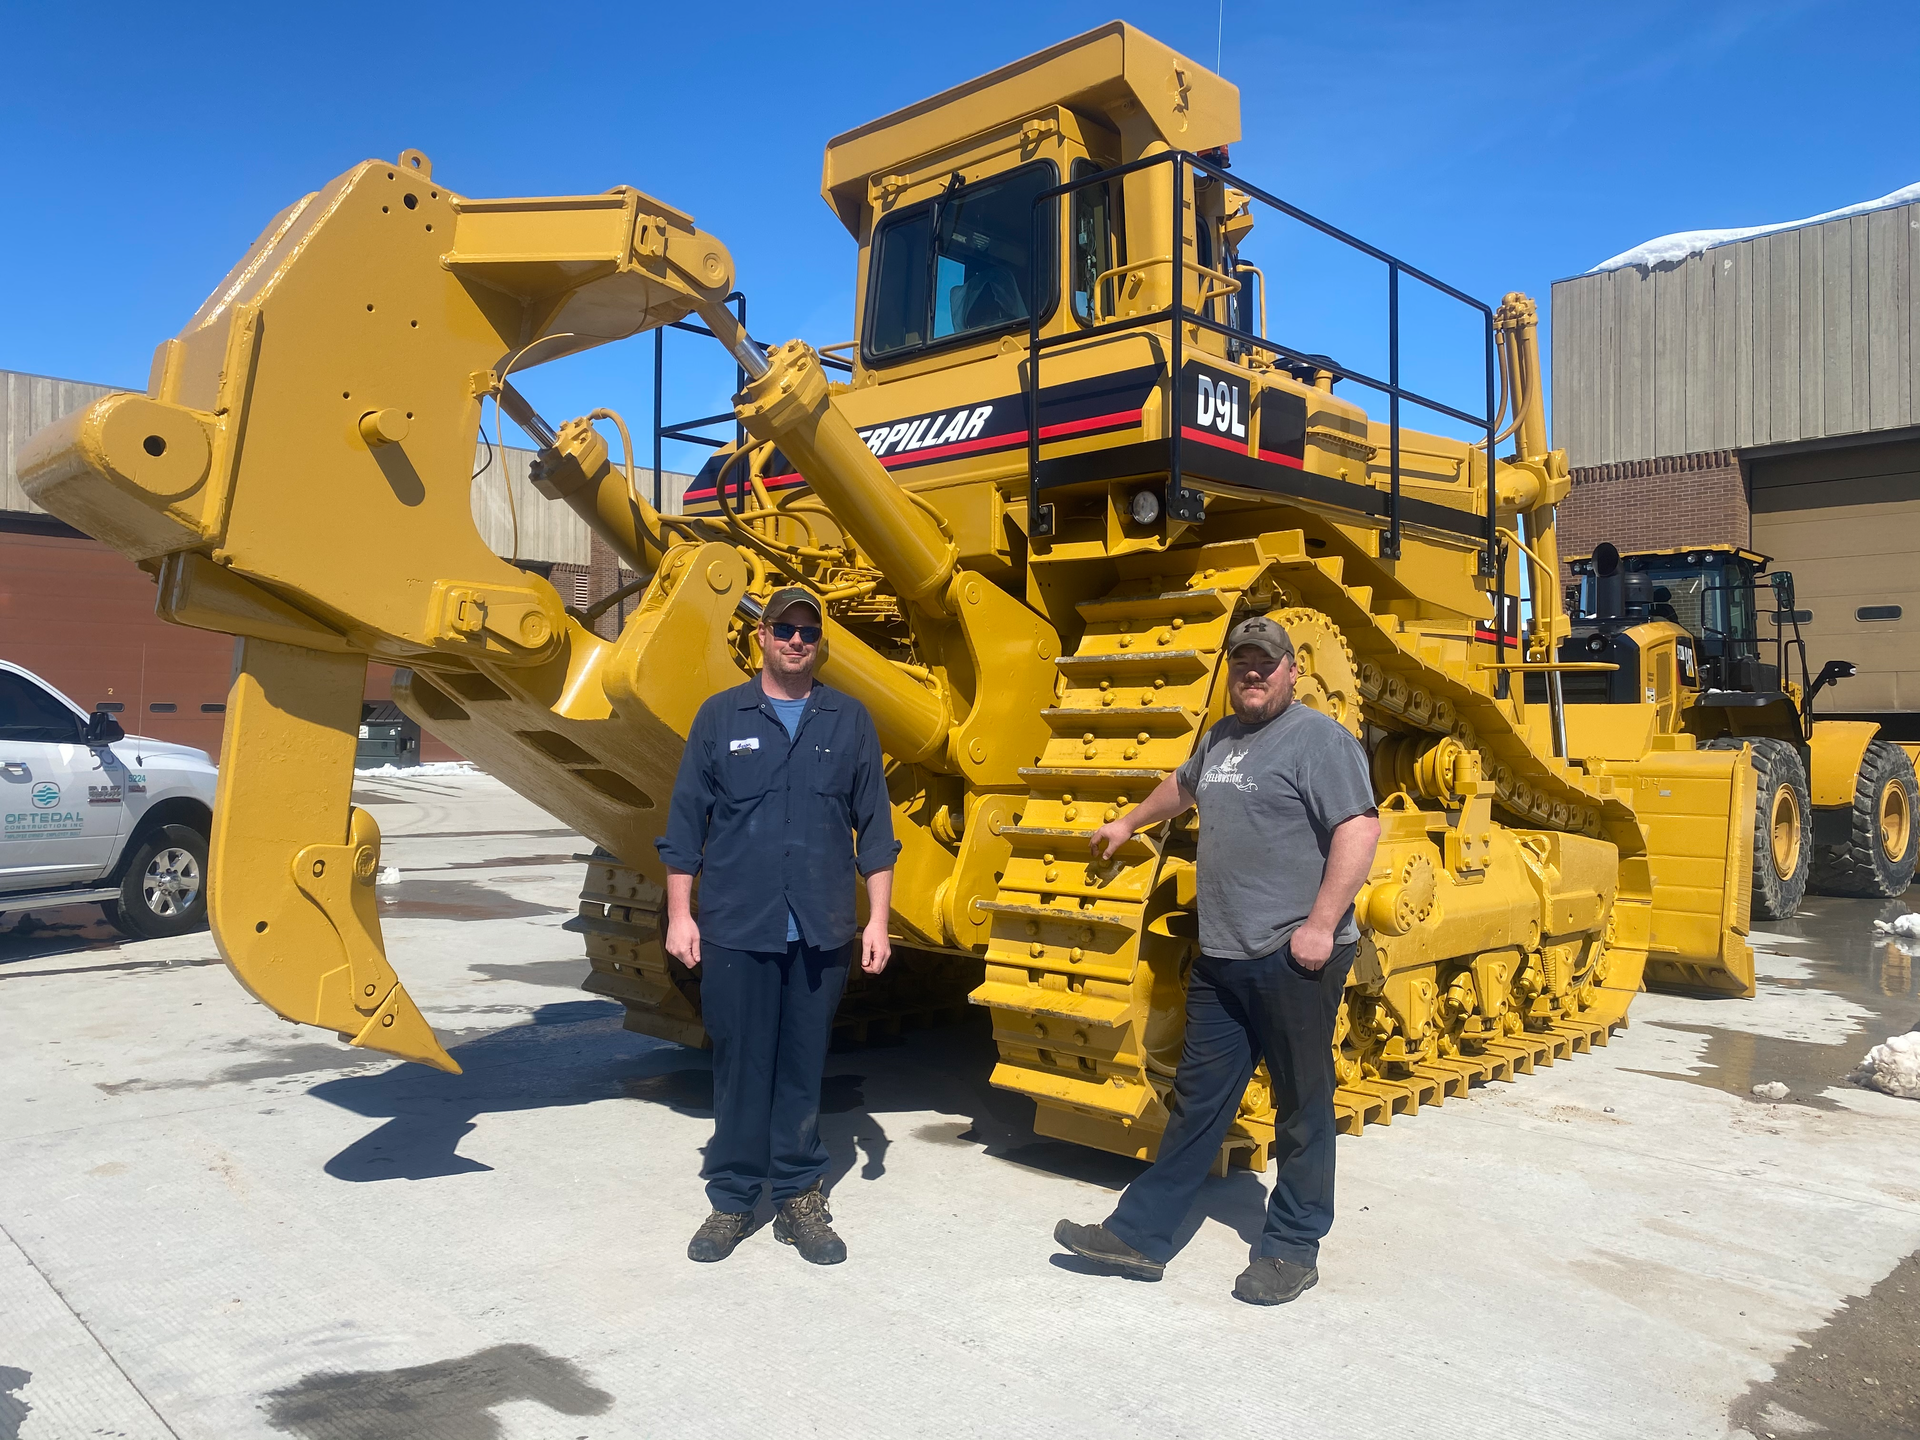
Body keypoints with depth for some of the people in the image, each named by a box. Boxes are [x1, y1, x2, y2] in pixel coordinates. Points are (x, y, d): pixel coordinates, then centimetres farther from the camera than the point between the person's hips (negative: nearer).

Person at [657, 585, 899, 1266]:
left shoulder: (849, 720, 6)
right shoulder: (721, 717, 4)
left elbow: (875, 828, 8)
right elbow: (685, 823, 6)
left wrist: (877, 919, 4)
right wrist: (679, 914, 1)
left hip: (821, 931, 1)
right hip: (735, 929, -1)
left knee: (804, 1068, 8)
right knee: (740, 1065, 5)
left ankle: (799, 1197, 22)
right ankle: (732, 1198, 21)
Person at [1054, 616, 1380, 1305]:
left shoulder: (1319, 739, -8)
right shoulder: (1219, 738, 17)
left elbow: (1360, 828, -18)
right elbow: (1183, 787, 37)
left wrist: (1322, 924, -22)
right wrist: (1127, 823, 49)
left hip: (1295, 958, -7)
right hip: (1221, 958, 8)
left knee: (1302, 1108, 6)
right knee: (1197, 1103, 12)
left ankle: (1293, 1248, 19)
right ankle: (1140, 1234, 18)